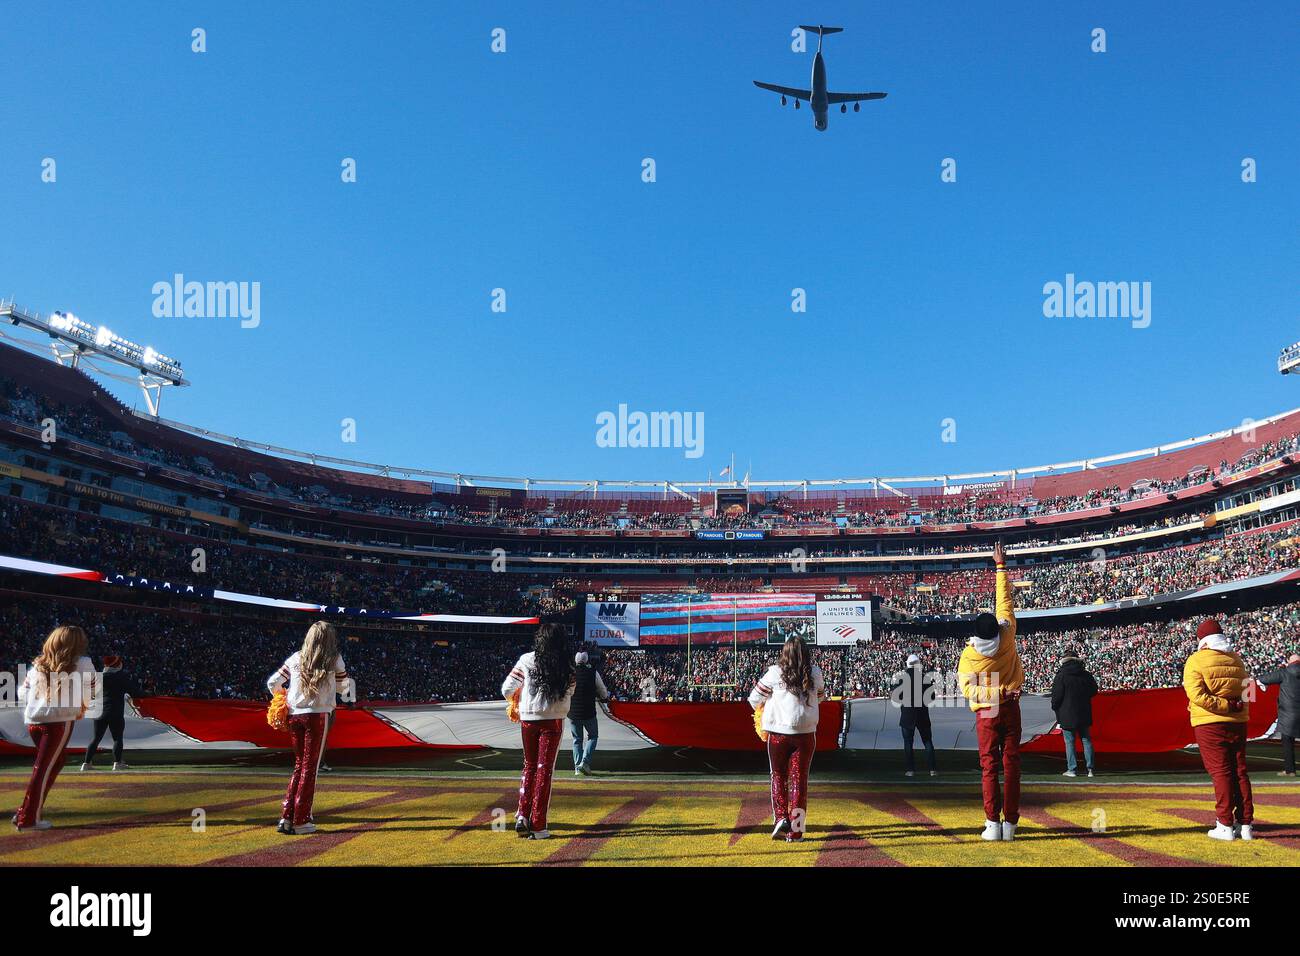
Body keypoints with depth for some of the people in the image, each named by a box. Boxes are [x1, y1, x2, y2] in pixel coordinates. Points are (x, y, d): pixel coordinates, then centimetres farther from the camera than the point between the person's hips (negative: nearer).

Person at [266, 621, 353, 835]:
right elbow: (343, 686, 12)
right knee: (310, 767, 2)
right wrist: (351, 684, 33)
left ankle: (286, 817, 11)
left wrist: (283, 700, 28)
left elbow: (272, 683, 13)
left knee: (299, 765, 16)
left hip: (294, 716, 4)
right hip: (318, 715, -4)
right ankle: (301, 821, 3)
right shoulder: (334, 659, 0)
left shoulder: (296, 659, 9)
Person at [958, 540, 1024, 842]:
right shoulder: (1007, 637, -10)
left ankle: (993, 824, -3)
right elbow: (1005, 600, -1)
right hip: (1011, 709, 2)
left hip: (986, 713, -2)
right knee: (1012, 765, 4)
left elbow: (968, 690, -15)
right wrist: (1001, 567, 6)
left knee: (990, 766, 2)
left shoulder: (968, 656, -12)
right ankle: (1010, 824, 4)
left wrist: (998, 693, -7)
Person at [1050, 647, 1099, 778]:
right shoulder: (1086, 675, 0)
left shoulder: (1061, 675, -13)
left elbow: (1057, 695, -12)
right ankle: (1090, 768, 12)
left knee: (1069, 742, 4)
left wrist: (1055, 707, 5)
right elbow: (1093, 691, 12)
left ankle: (1072, 769, 5)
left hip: (1067, 714, -4)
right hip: (1084, 713, 4)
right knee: (1086, 740, 12)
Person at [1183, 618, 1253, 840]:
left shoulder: (1196, 661, -8)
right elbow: (1244, 692, 12)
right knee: (1240, 772, 10)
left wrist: (1225, 706, -14)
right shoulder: (1236, 660, 10)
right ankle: (1245, 824, 12)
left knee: (1220, 772, -2)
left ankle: (1226, 826, -1)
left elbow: (1197, 695, -17)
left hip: (1209, 724, -5)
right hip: (1238, 722, 5)